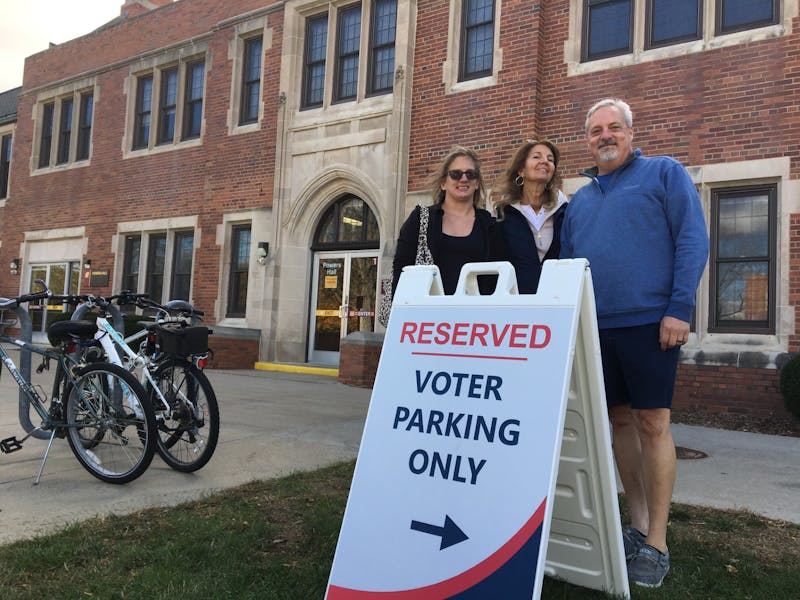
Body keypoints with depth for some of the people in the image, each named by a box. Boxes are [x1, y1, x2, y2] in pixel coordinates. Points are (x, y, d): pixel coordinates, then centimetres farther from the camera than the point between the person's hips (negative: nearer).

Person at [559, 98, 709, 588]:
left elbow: (694, 240, -6)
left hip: (649, 322, -5)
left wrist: (680, 309, -14)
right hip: (595, 327, 6)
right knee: (621, 421, 10)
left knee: (652, 424, -3)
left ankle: (656, 544, 8)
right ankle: (639, 526, 23)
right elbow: (566, 262, 20)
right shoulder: (580, 199, 18)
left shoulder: (664, 173, 3)